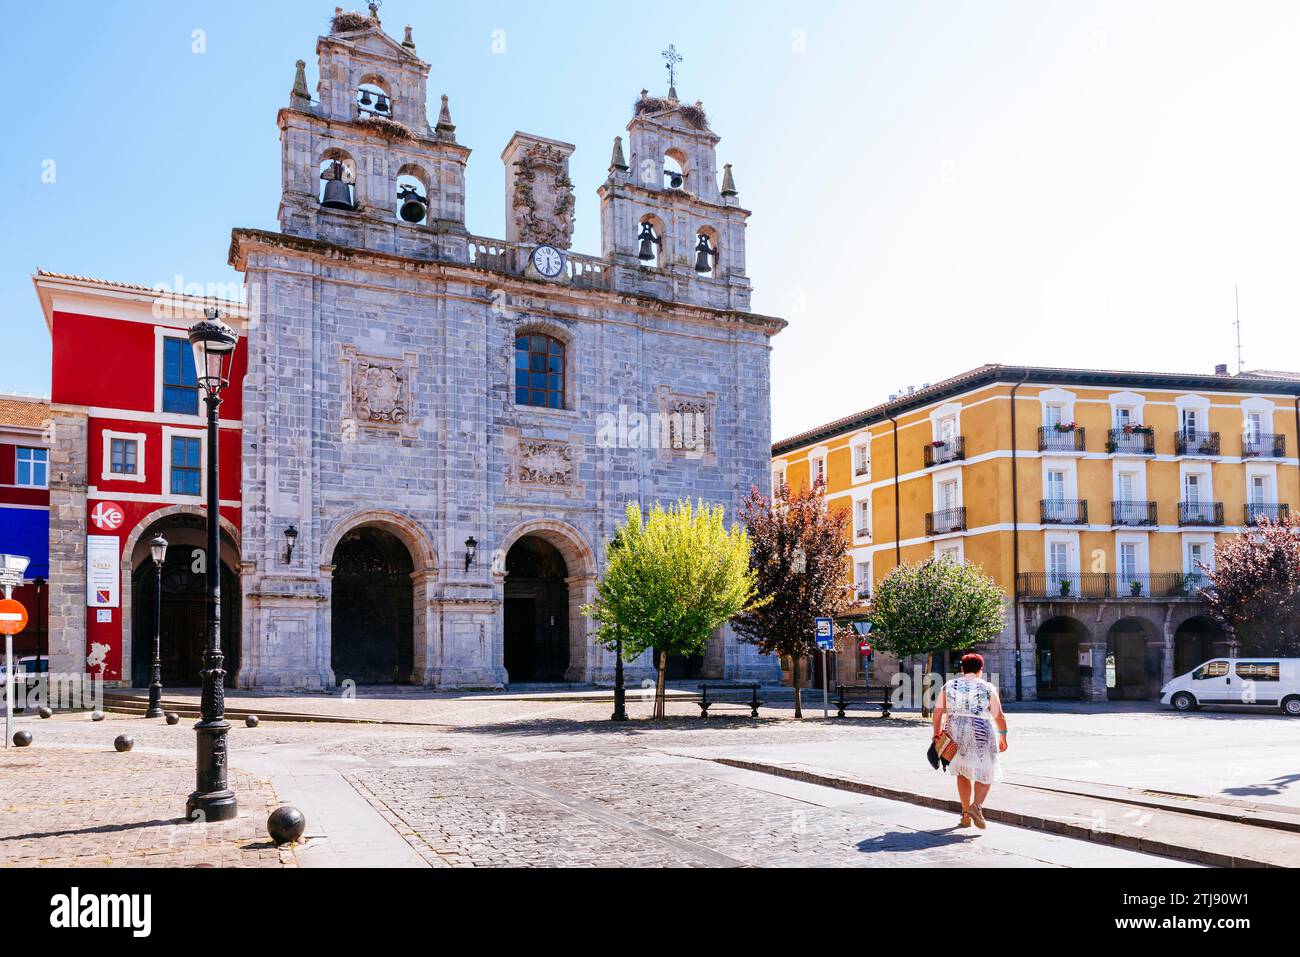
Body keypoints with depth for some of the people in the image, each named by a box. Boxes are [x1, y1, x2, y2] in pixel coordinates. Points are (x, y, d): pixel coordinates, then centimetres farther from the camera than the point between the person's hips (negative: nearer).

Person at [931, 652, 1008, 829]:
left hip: (956, 735, 3)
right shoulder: (987, 688, 1)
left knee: (963, 773, 18)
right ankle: (976, 805, -14)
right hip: (981, 735, -3)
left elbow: (938, 712, 2)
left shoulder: (949, 686, 7)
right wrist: (1002, 737, 15)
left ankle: (966, 814, 17)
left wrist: (937, 735, 11)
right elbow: (999, 717, 2)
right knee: (985, 774, 10)